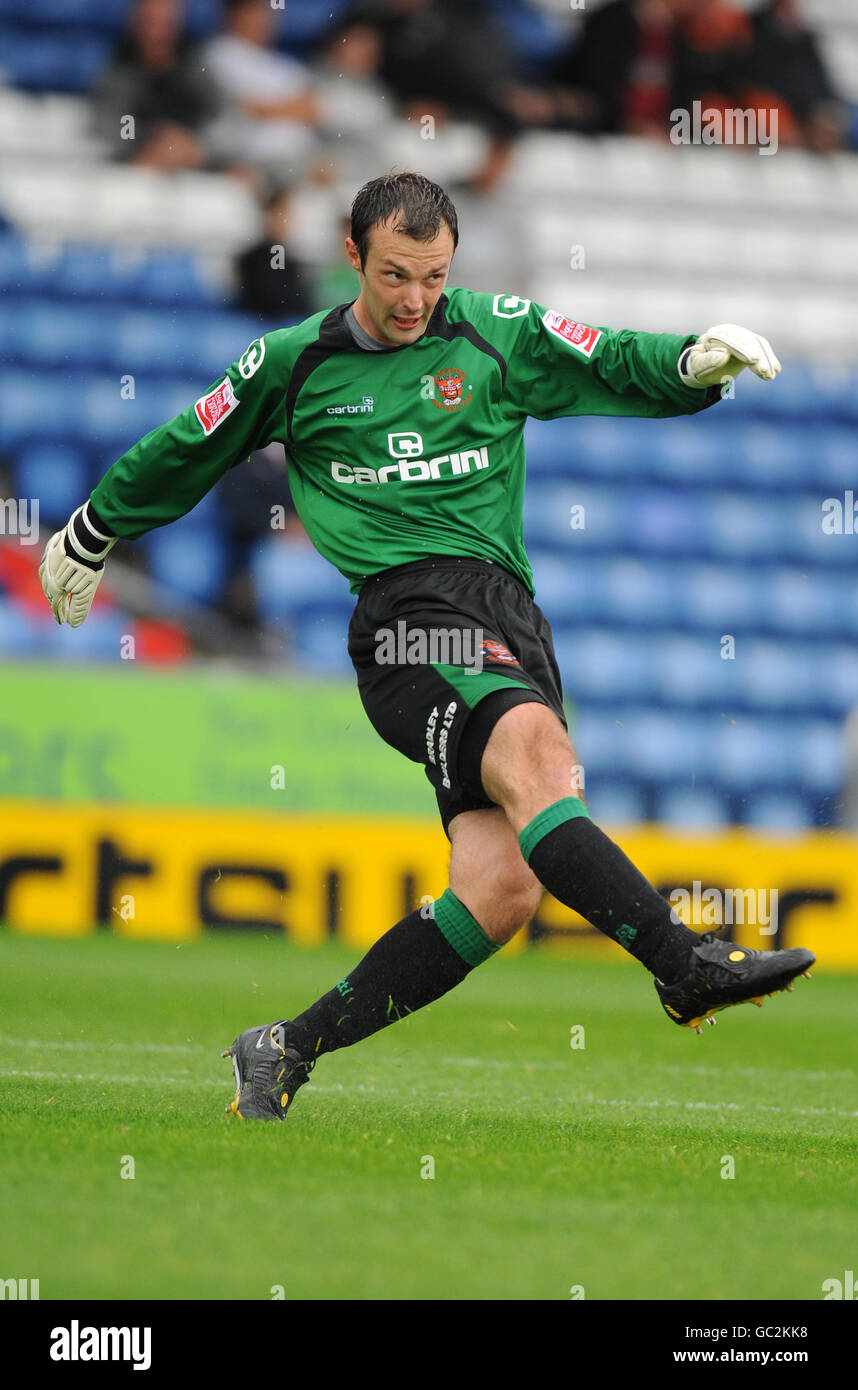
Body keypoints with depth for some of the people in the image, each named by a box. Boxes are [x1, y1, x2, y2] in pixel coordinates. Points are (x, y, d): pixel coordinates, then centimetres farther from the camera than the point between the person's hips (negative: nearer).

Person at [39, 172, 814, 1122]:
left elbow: (619, 367, 10)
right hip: (407, 608, -3)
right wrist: (89, 538, 37)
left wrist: (699, 360, -12)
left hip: (509, 615, 3)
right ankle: (684, 965, -45)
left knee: (503, 887, -12)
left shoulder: (499, 335, 15)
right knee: (535, 754, -33)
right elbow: (182, 454, 26)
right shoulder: (295, 363, 12)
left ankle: (287, 1050, 0)